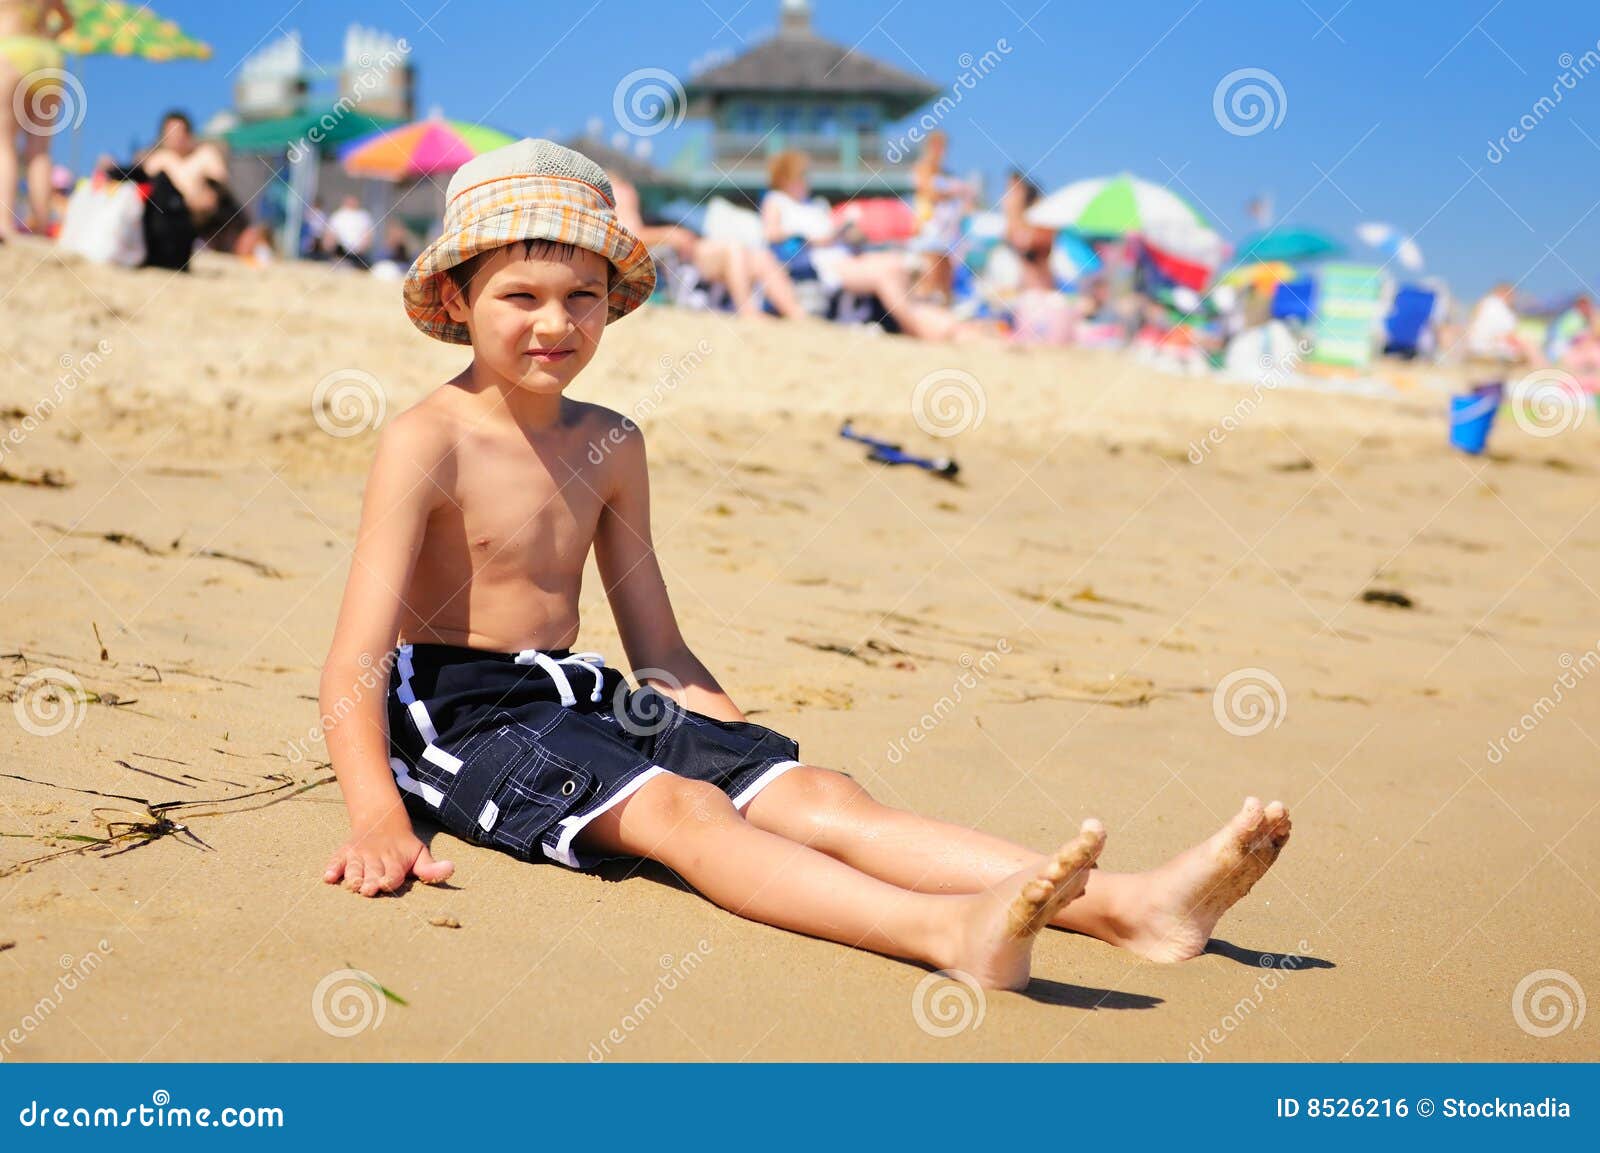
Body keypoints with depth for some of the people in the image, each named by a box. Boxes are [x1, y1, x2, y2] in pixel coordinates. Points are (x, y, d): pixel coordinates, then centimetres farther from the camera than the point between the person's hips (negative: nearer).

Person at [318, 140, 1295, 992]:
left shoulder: (610, 446, 11)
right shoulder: (428, 441, -8)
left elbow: (665, 654, 18)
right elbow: (353, 661, -16)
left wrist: (748, 748, 6)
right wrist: (379, 818, -31)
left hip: (584, 699, 6)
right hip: (463, 716, -6)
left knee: (816, 798, -16)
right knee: (678, 809, -33)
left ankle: (1131, 906, -32)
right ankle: (952, 931, -58)